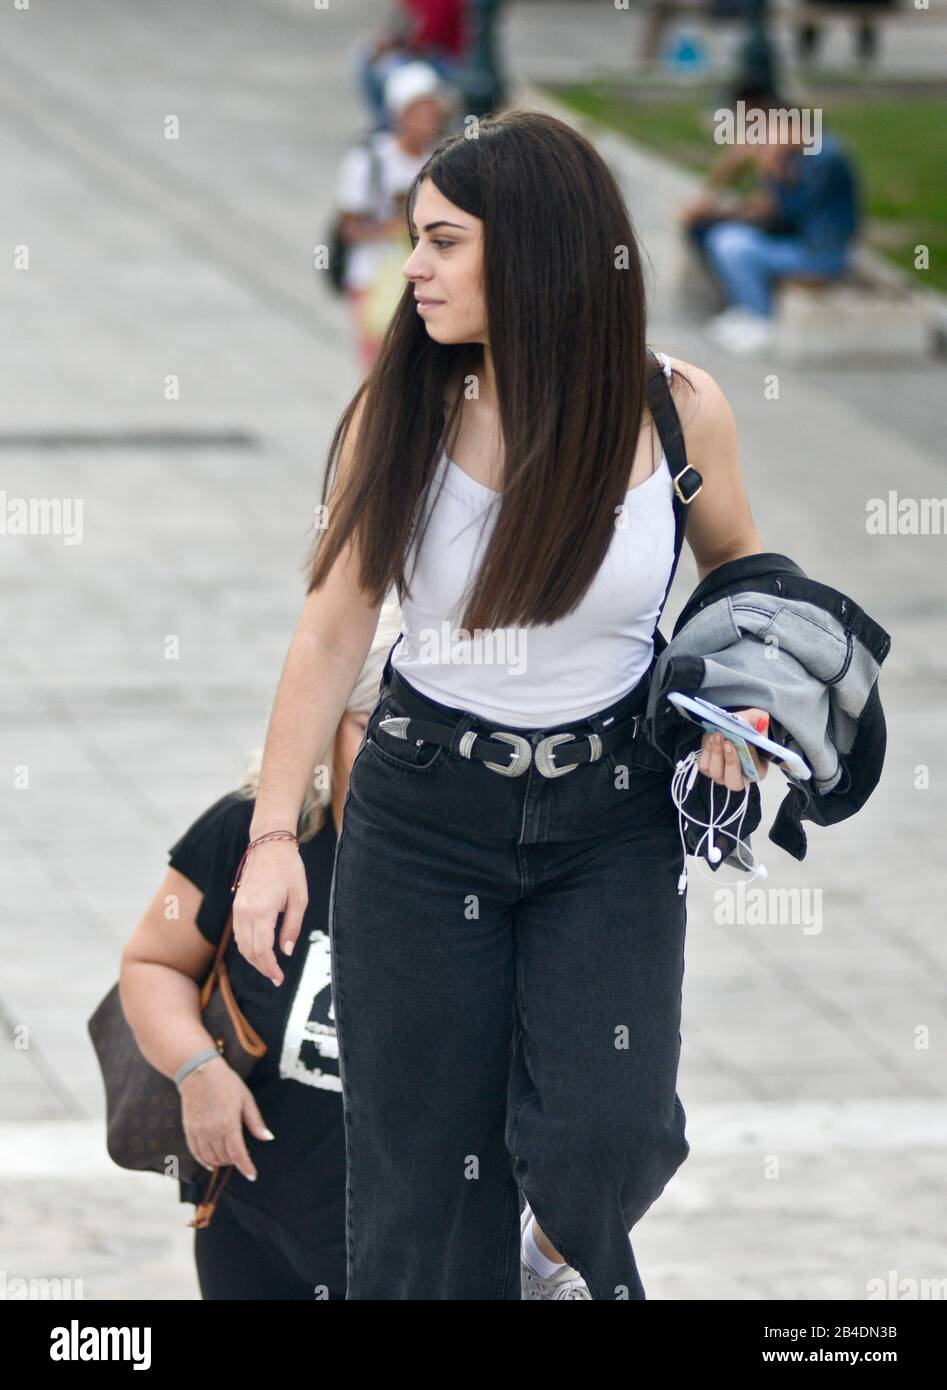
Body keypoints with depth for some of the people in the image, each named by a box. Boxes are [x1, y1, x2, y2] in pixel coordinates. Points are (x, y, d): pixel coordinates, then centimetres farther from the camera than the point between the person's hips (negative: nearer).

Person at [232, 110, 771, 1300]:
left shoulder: (678, 409, -9)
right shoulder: (401, 411, -10)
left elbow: (738, 566, 10)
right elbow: (331, 630, -5)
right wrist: (273, 832, -10)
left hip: (609, 811, 0)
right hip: (427, 806, 0)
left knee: (604, 1132, -14)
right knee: (425, 1162, 1)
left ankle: (566, 1250, 22)